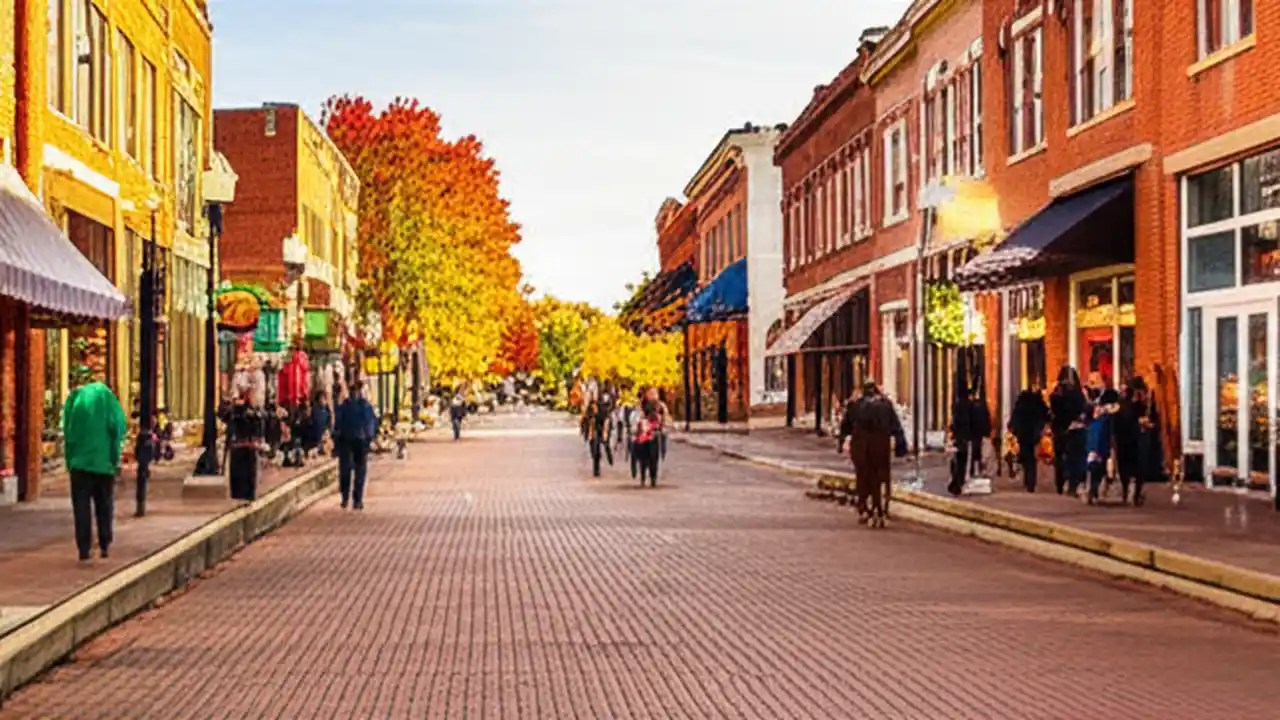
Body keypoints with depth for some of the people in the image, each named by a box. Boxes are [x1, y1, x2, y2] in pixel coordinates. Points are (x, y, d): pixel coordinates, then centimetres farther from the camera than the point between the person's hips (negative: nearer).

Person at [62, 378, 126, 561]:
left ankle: (84, 548, -4)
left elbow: (67, 430, -2)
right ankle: (105, 545, 13)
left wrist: (70, 459, 3)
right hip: (104, 461, 0)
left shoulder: (75, 398, 4)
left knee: (82, 506, 2)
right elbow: (118, 427, -5)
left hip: (80, 461, 0)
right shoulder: (106, 397, 3)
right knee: (104, 505, 13)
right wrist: (115, 459, 0)